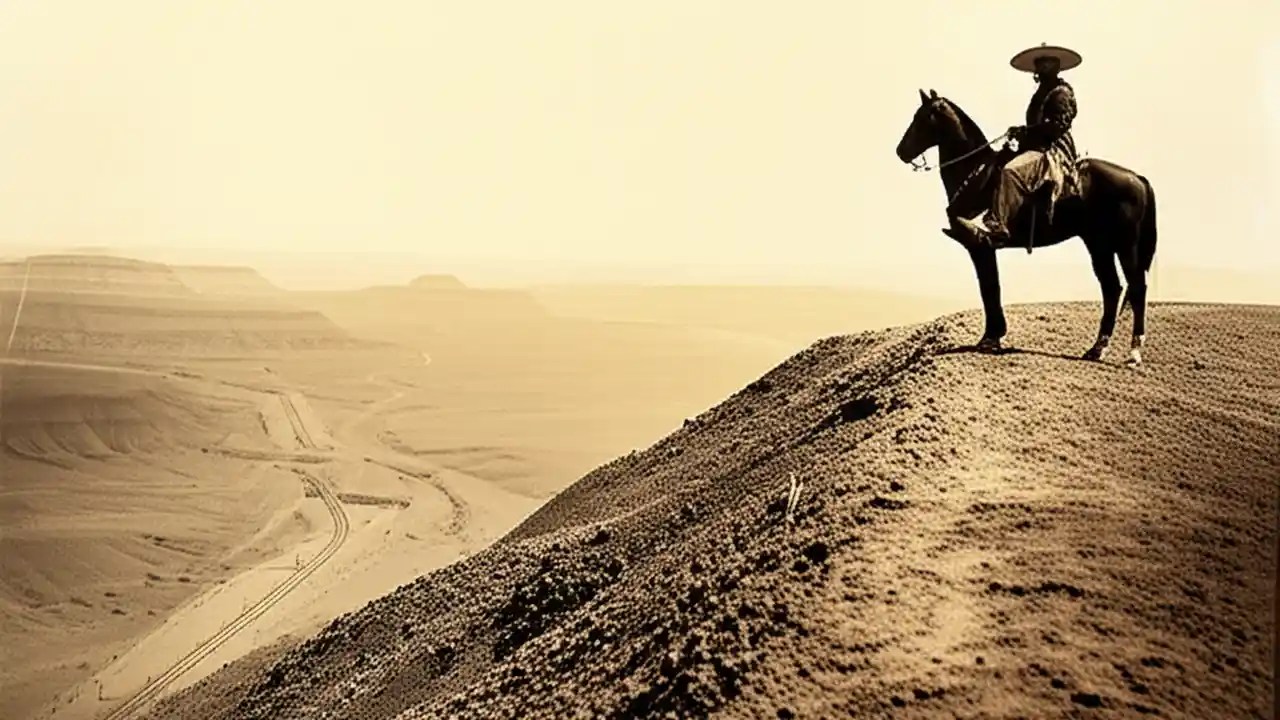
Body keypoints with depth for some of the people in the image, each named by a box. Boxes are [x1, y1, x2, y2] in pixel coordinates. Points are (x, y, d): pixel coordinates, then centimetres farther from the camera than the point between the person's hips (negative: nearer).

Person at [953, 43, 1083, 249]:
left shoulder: (1062, 92, -1)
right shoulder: (1041, 94, 27)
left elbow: (1059, 125, -14)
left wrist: (1024, 130, -16)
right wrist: (1021, 134, 10)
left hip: (1053, 151, -11)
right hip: (1036, 148, 11)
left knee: (1011, 171, -36)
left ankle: (996, 228, -47)